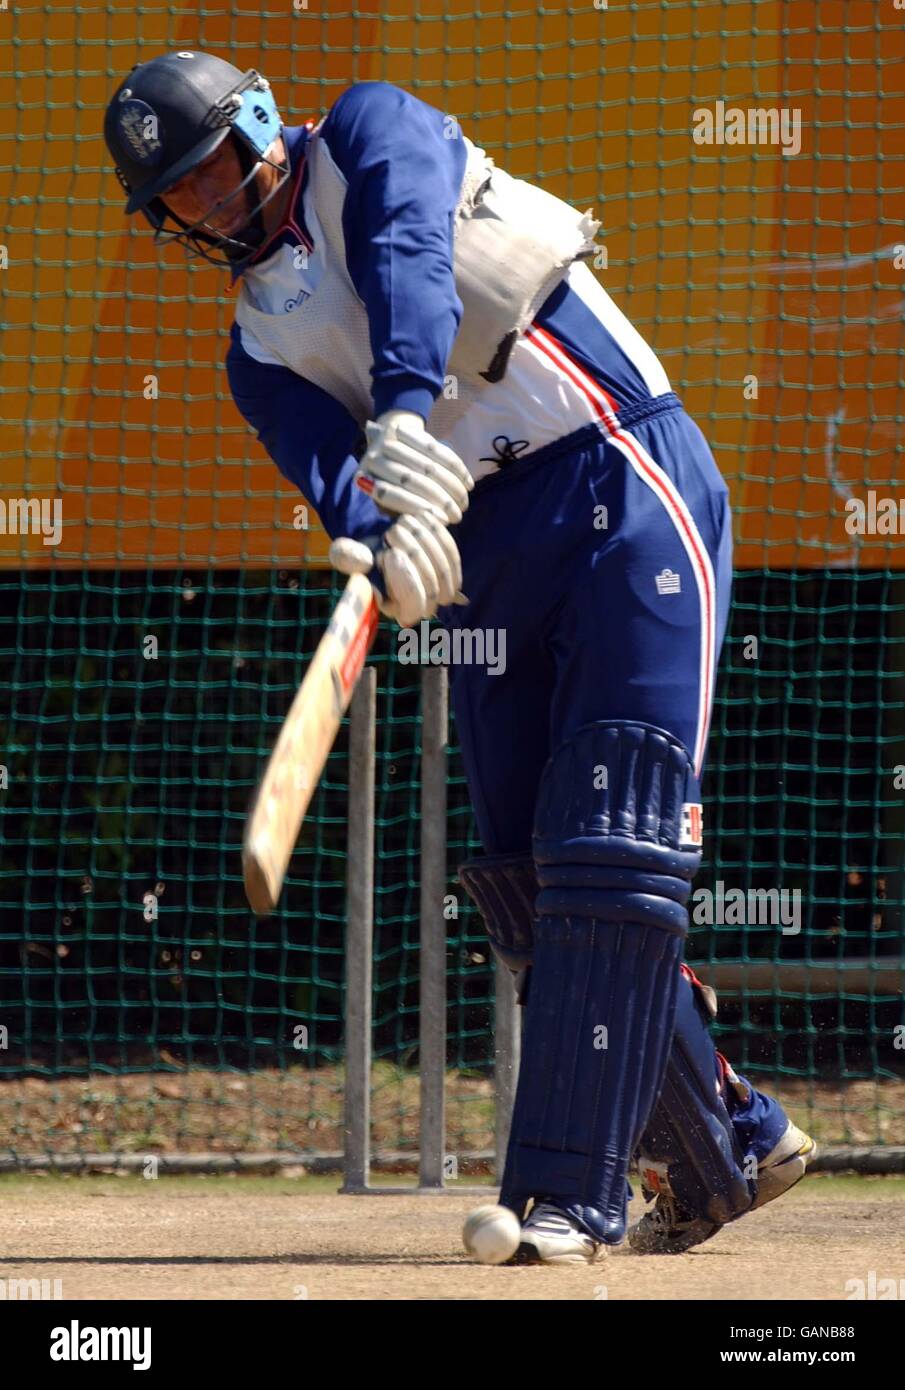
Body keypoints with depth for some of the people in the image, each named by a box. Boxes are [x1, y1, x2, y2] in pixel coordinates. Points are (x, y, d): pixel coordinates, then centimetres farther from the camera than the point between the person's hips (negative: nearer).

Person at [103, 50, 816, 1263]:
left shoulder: (372, 134, 3)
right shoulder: (262, 349, 15)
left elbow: (410, 254, -19)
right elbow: (328, 467, -5)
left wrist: (405, 411, -38)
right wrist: (374, 541, -30)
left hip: (625, 496, -7)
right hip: (486, 564, 7)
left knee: (614, 857, -14)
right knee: (527, 880, 5)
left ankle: (572, 1191, -18)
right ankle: (730, 1147, 18)